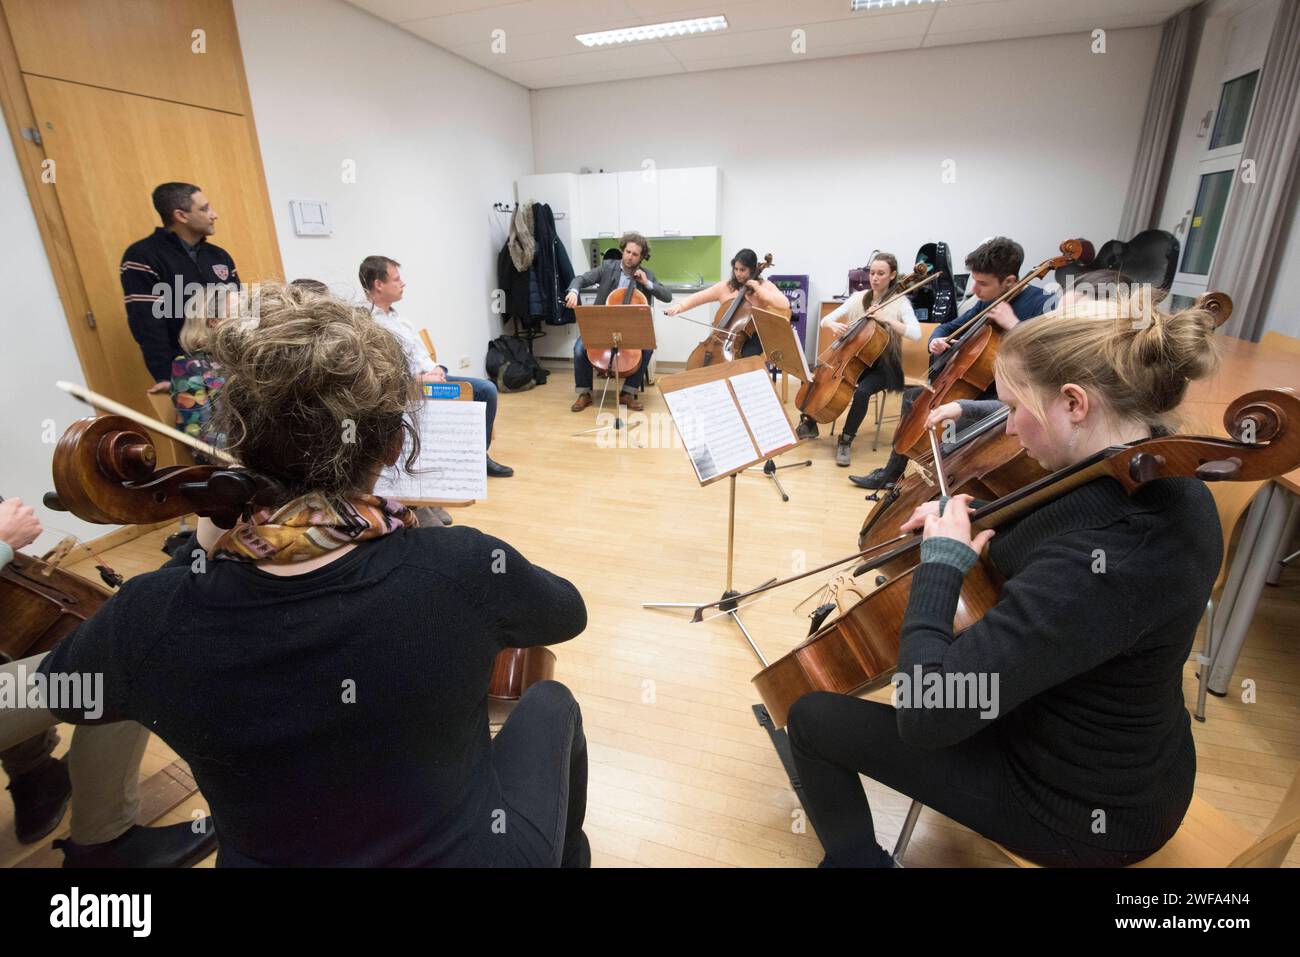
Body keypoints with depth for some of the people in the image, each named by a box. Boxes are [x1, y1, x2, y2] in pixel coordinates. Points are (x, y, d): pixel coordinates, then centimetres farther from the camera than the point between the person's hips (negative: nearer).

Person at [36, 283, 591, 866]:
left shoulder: (155, 614, -24)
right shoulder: (461, 568, -31)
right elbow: (568, 612, -7)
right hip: (476, 854, -2)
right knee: (549, 703, 23)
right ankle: (569, 853, 48)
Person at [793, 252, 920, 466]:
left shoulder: (900, 303, -6)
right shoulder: (858, 298, 5)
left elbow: (916, 333, -21)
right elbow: (825, 320, 2)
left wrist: (886, 319, -28)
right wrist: (833, 325, -21)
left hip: (882, 365, -4)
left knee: (861, 392, -34)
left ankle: (846, 441, -15)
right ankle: (809, 424, 9)